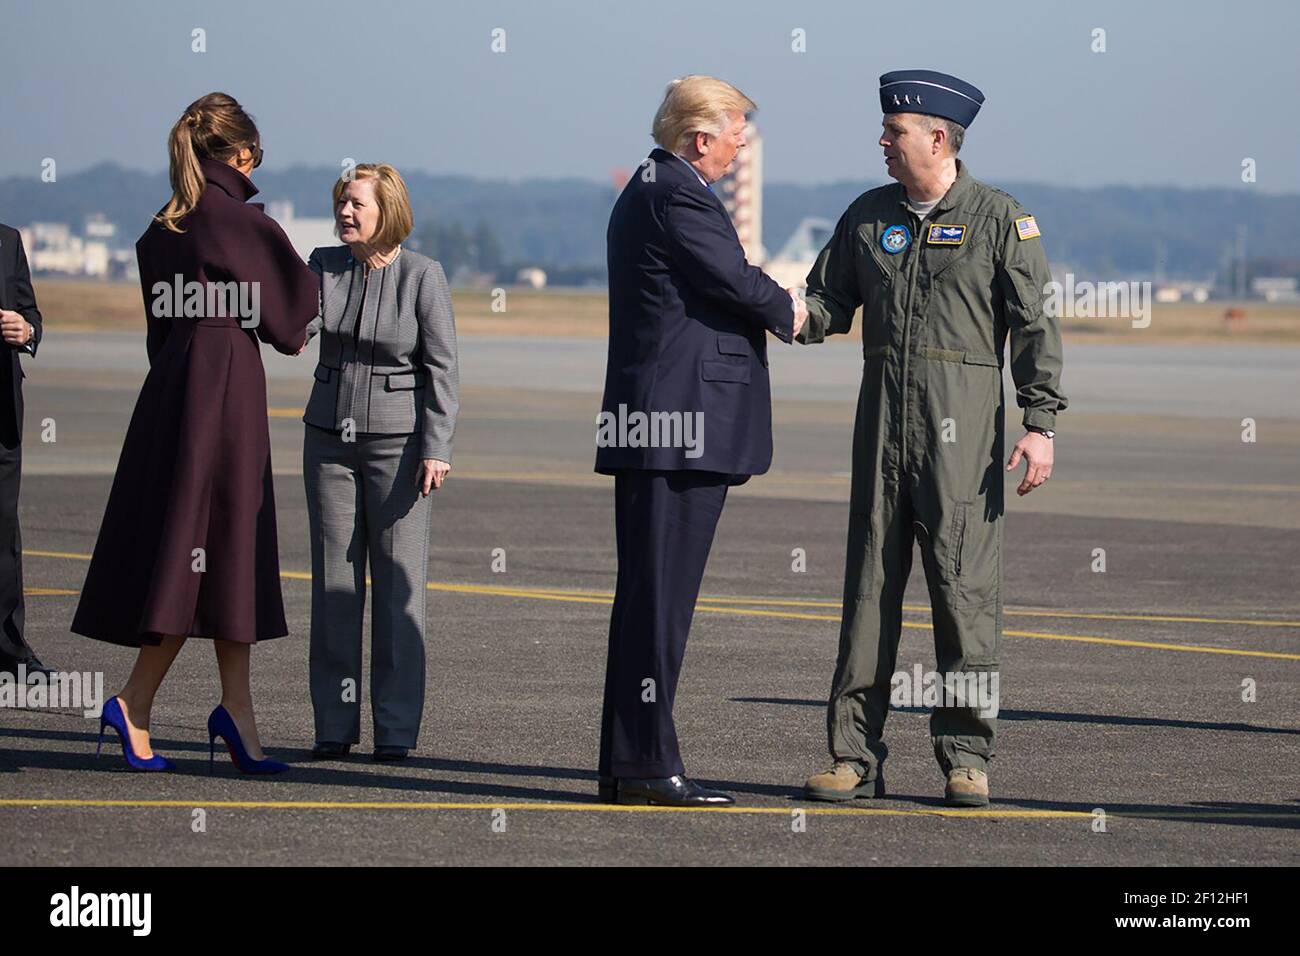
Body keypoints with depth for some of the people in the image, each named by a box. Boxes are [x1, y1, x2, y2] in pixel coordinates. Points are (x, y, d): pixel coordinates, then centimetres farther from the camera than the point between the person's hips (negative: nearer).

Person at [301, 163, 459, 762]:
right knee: (333, 581, 4)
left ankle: (396, 729, 1)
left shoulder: (422, 275, -6)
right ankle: (334, 725, 9)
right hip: (330, 438, 4)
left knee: (398, 583, -3)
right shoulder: (324, 266, 6)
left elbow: (442, 368, -6)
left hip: (399, 442, -4)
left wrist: (436, 449, -11)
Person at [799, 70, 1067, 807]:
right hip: (882, 415, 4)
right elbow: (829, 304, 16)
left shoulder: (999, 219, 0)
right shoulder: (868, 216, 13)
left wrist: (1042, 423, -10)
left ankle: (966, 758, 1)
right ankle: (856, 755, 7)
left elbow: (1035, 326, -3)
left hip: (962, 423, -4)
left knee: (965, 583, -5)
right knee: (870, 581, 4)